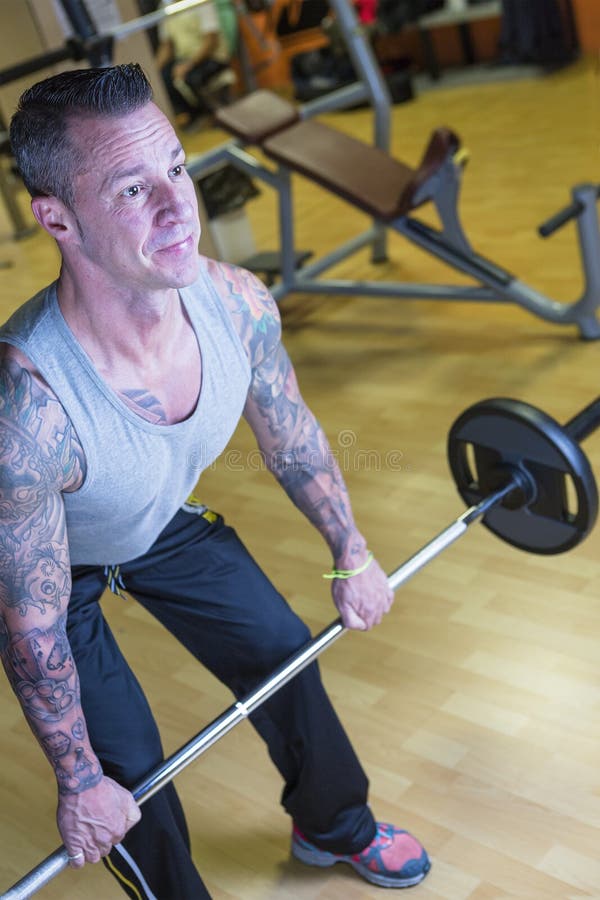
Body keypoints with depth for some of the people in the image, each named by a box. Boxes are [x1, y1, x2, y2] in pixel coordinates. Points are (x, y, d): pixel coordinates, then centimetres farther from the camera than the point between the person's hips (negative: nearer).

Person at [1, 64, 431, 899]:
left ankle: (334, 829, 42)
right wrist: (79, 781, -16)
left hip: (164, 520, 5)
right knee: (130, 776, -2)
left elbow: (293, 439, -6)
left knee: (286, 658, 12)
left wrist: (352, 556, 6)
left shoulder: (238, 303, -28)